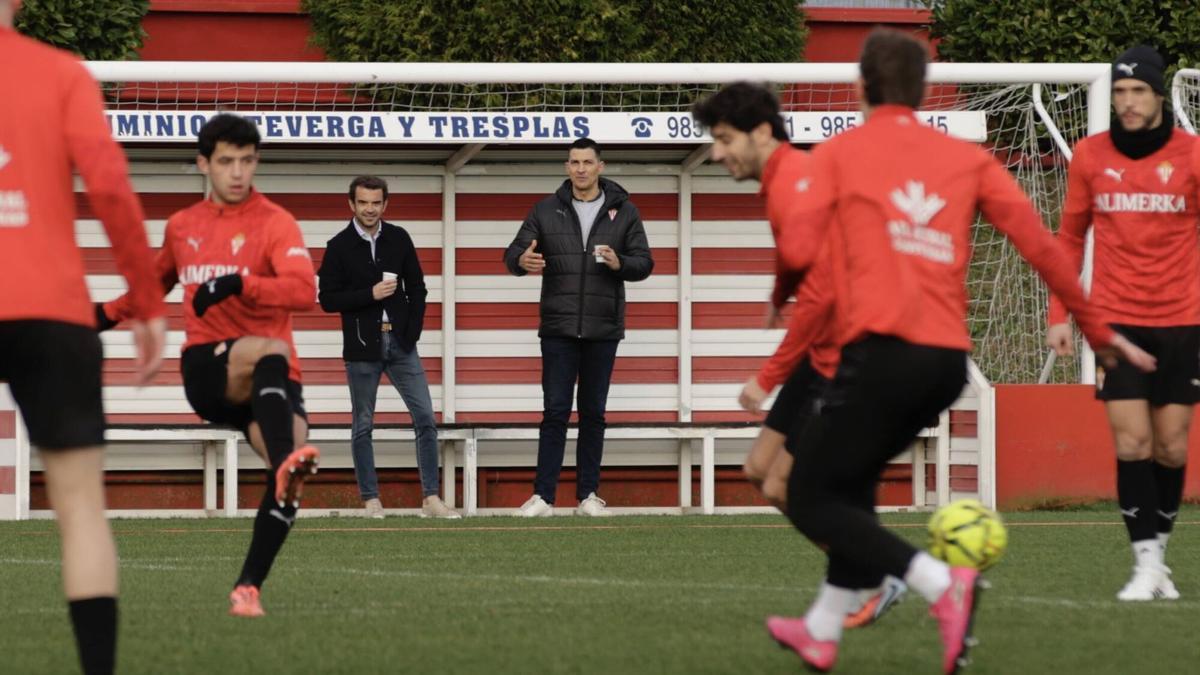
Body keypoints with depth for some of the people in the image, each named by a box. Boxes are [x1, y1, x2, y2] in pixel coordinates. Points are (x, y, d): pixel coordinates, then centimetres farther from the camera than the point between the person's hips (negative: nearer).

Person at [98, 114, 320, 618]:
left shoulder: (275, 223, 0)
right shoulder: (182, 227, 15)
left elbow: (304, 291, -18)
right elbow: (159, 280, 37)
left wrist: (237, 284, -29)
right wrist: (109, 314, 35)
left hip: (269, 382, -1)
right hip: (206, 368, 1)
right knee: (271, 353, -35)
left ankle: (248, 588, -13)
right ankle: (287, 462, -60)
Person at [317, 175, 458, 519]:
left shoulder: (399, 239, 6)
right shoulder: (339, 246, -2)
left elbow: (417, 289, 11)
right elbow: (328, 299, -6)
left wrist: (412, 332, 0)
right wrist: (370, 294, -17)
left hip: (400, 345, 2)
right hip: (362, 348, -2)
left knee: (425, 420, -4)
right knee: (363, 426, 3)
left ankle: (431, 499, -2)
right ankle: (371, 501, 8)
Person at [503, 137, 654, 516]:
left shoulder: (623, 211, 6)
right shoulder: (546, 211, 6)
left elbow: (644, 262, 4)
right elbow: (513, 254, 4)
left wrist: (620, 264, -18)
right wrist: (522, 261, -21)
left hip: (603, 329, 1)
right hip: (558, 328, -1)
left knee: (593, 413, 6)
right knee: (555, 411, -4)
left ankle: (589, 495, 11)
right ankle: (543, 495, -4)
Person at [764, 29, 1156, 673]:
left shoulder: (837, 154, 3)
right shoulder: (968, 159, 13)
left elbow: (796, 250, -7)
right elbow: (1040, 245, 8)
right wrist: (1096, 328, 18)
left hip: (882, 352, -6)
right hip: (949, 360, 6)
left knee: (810, 500, 3)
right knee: (853, 478, 27)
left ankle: (941, 583, -18)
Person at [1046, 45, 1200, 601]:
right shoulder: (1090, 157, 2)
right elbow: (1069, 238, 11)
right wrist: (1059, 314, 6)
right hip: (1117, 319, 0)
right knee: (1131, 441, -9)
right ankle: (1146, 565, -7)